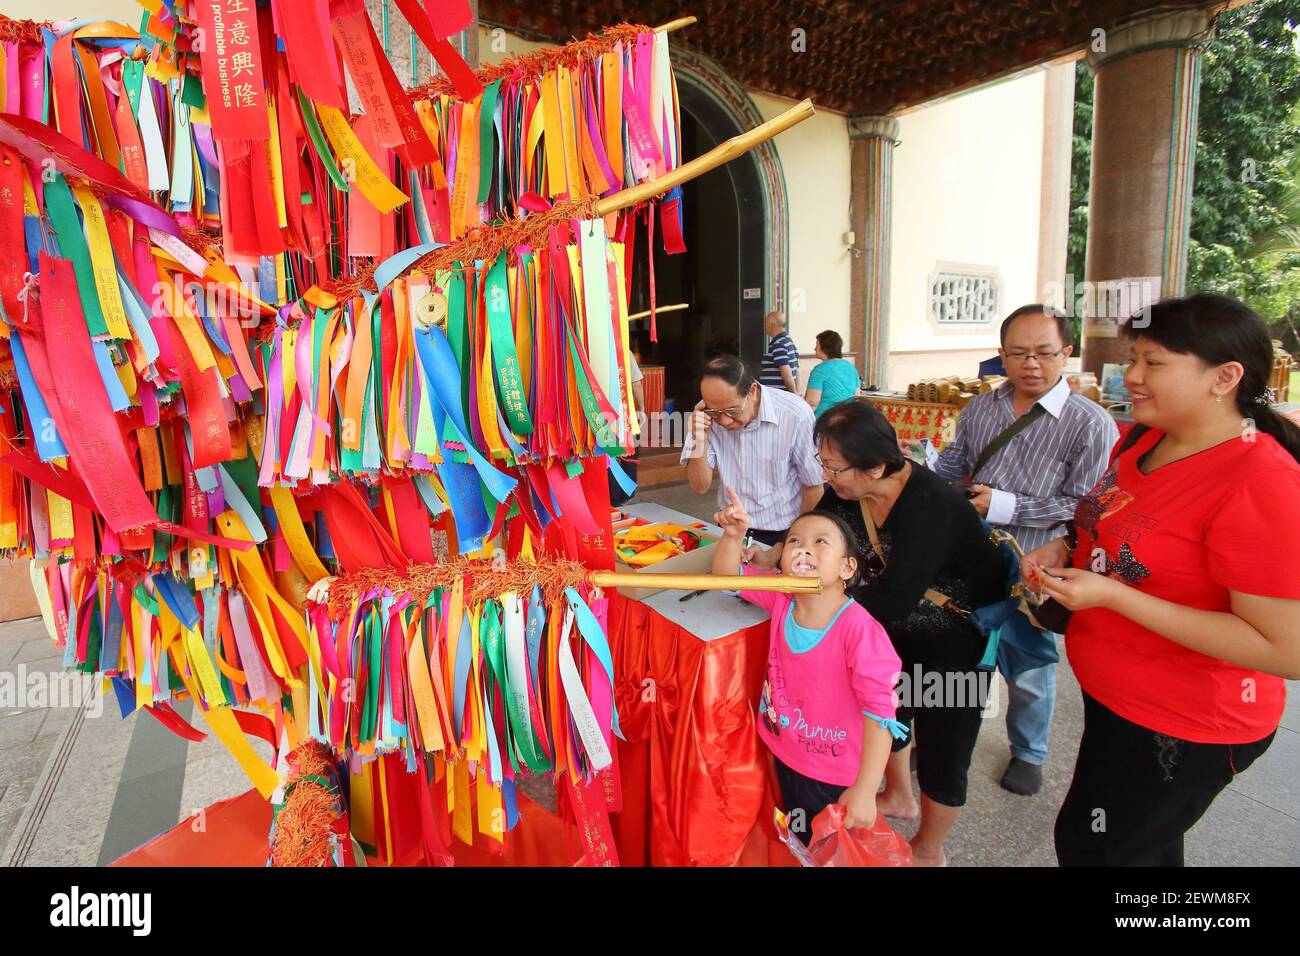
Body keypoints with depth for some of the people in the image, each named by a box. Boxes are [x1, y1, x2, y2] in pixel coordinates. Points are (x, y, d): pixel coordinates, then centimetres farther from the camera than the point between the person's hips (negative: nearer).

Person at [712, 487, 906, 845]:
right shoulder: (781, 598, -13)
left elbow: (880, 711, -26)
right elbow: (728, 576, -2)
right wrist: (733, 535, -23)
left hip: (838, 777, -5)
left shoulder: (858, 628, -29)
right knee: (797, 845, 26)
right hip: (786, 757, 5)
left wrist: (865, 791, -25)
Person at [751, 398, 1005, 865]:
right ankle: (899, 797, 52)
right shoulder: (849, 489, -15)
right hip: (900, 627, 8)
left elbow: (893, 600, -39)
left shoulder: (929, 505, -36)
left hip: (959, 634, -7)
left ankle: (929, 851, 34)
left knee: (941, 746, 7)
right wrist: (773, 555, -18)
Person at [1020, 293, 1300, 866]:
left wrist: (1110, 596, -31)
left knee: (1088, 847, 13)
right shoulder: (1142, 438, -3)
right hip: (1113, 694, 7)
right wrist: (1065, 552, -6)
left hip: (1181, 727, -7)